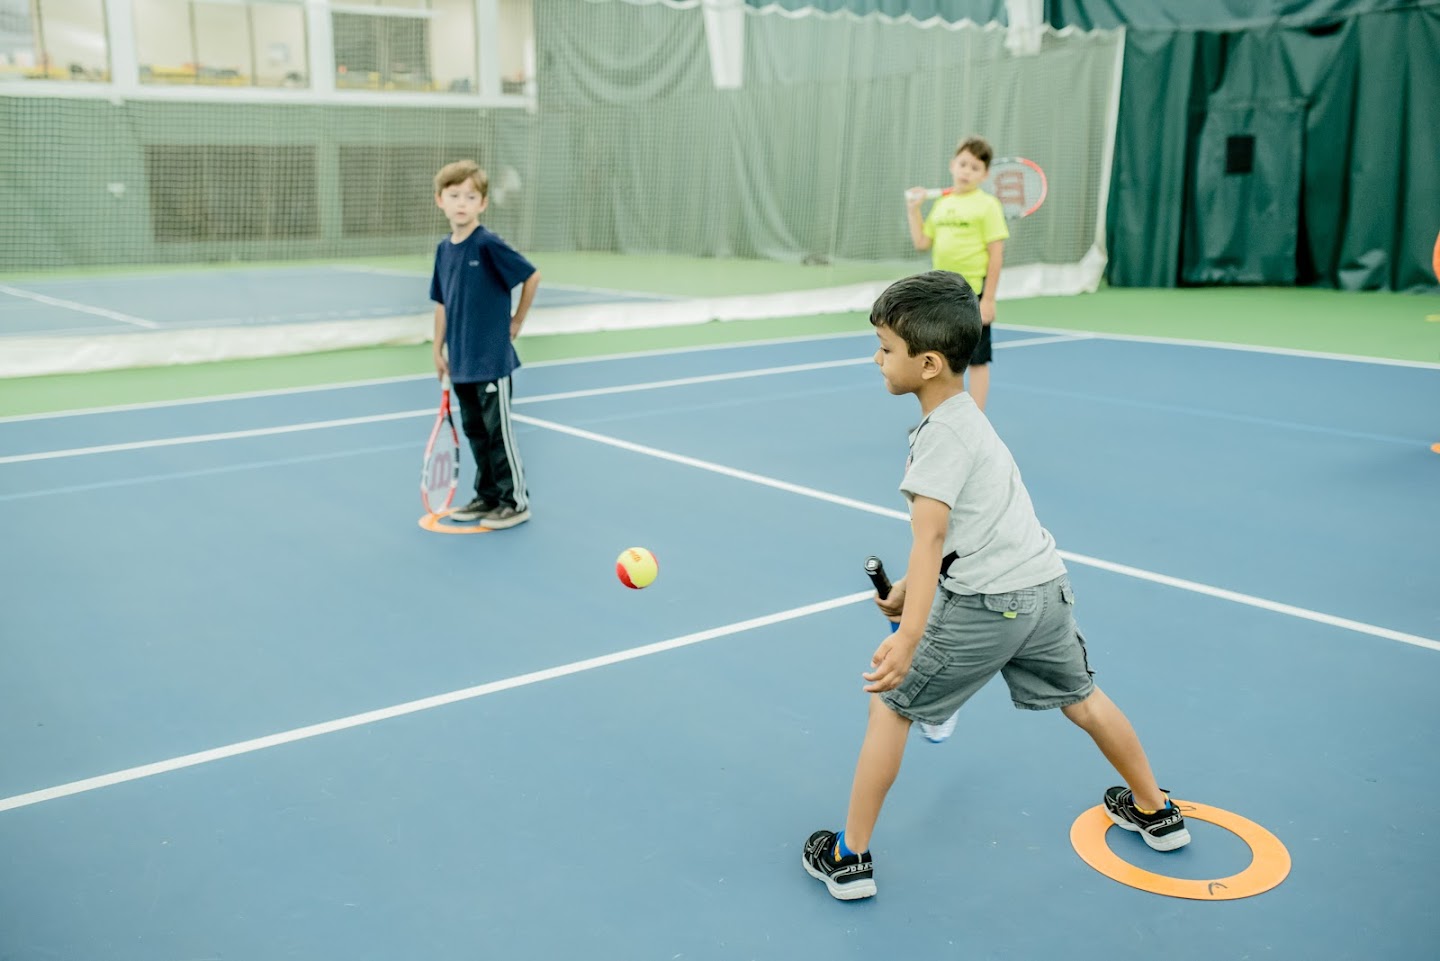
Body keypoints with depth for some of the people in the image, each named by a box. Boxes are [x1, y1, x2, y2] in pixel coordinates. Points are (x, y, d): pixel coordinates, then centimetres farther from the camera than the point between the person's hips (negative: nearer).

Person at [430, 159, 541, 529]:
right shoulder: (443, 250, 6)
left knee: (498, 431, 0)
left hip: (491, 360, -7)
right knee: (474, 431, 14)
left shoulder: (489, 245, -15)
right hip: (460, 362, 7)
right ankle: (488, 496, 27)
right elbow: (442, 303, 14)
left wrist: (516, 323, -3)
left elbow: (532, 276, -9)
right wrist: (439, 349, 13)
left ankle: (515, 502, 12)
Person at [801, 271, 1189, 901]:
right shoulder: (966, 416, 13)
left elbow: (929, 536, -28)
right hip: (1045, 583, 9)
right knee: (1081, 697, 28)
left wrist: (907, 638, -36)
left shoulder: (942, 434, -15)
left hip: (988, 602, -9)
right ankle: (1155, 812, 47)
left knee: (891, 704, 4)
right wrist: (910, 589, 27)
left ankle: (850, 859, 10)